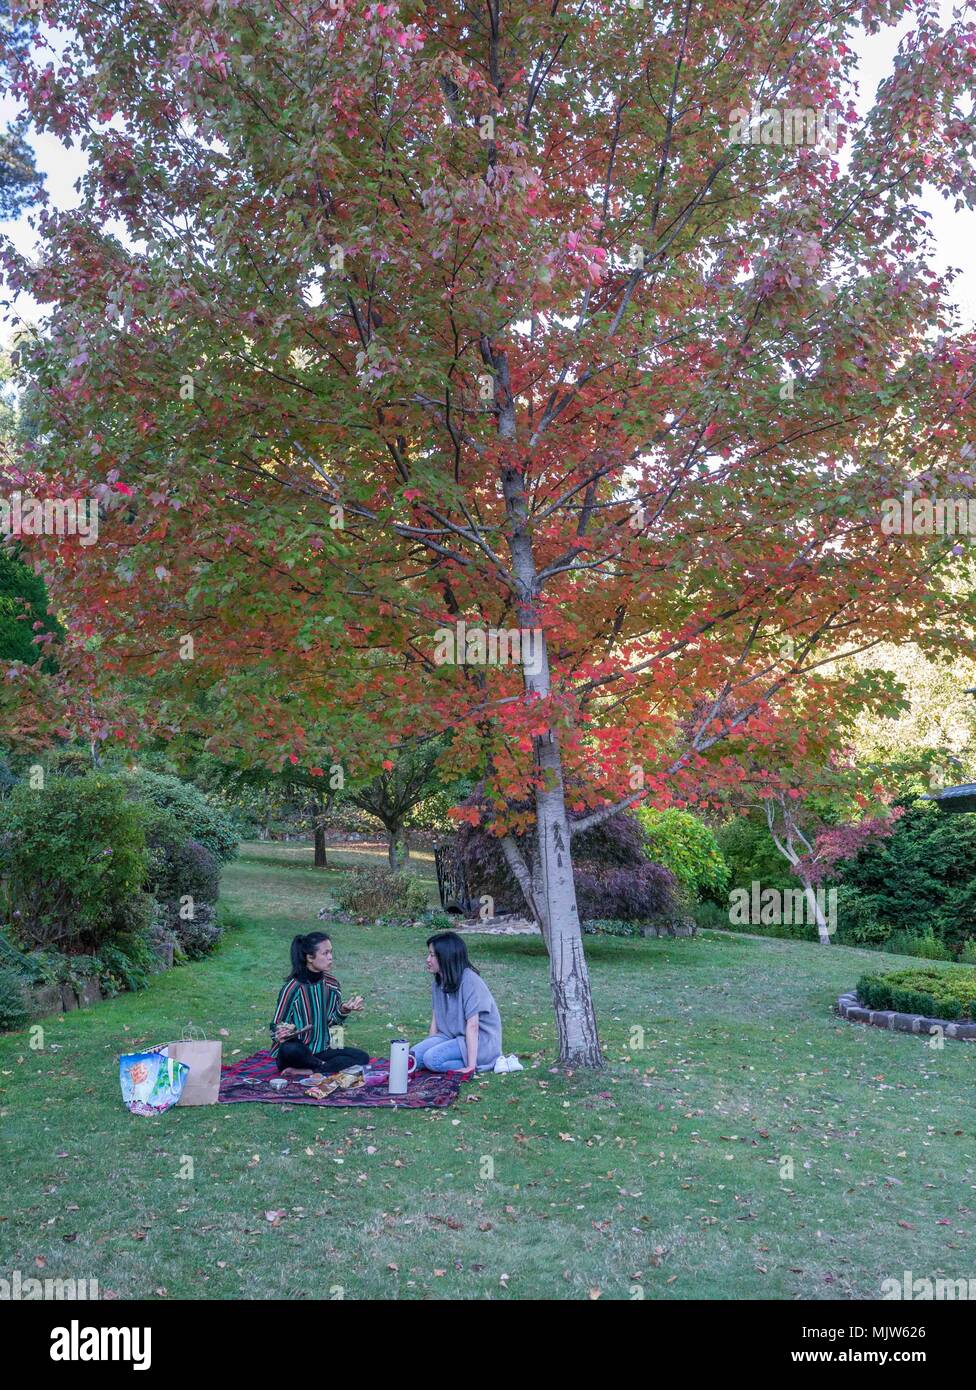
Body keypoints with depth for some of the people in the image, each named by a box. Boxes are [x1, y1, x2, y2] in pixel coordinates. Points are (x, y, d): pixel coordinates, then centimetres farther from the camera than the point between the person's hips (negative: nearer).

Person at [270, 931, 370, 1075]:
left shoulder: (331, 983, 0)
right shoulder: (292, 987, -17)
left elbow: (331, 1021, 9)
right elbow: (276, 1027, -11)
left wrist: (344, 1011, -11)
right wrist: (282, 1034, -34)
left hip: (322, 1051, 5)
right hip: (297, 1053, -5)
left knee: (362, 1057, -15)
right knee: (290, 1049, -40)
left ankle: (306, 1071, -18)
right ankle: (331, 1068, -13)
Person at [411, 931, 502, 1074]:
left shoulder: (470, 981, -20)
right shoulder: (438, 981, 5)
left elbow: (472, 1026, -23)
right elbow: (436, 1016, 7)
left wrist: (471, 1067, -25)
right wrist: (430, 1044, -2)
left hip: (479, 1041, -8)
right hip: (452, 1036, 8)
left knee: (432, 1058, -26)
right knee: (414, 1054, -13)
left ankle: (485, 1065, -11)